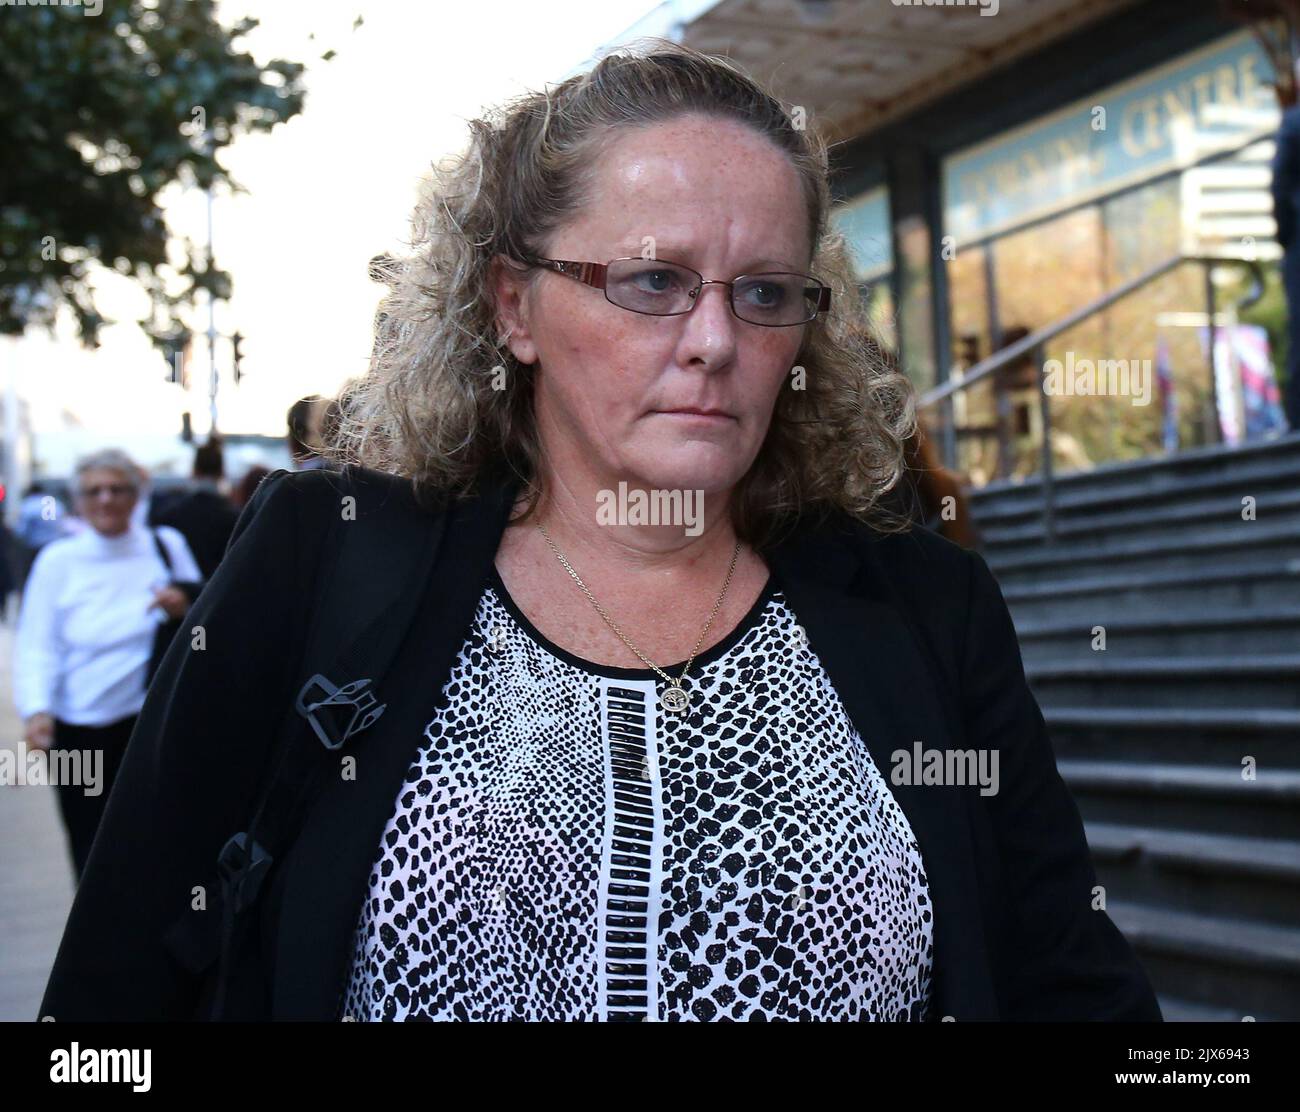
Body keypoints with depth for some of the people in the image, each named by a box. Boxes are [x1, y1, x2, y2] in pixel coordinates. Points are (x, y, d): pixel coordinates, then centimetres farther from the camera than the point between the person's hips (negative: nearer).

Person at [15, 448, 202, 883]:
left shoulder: (167, 546, 6)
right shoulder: (58, 559, 3)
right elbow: (35, 647, -3)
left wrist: (185, 607, -12)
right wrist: (36, 710, -20)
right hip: (79, 729, 0)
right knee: (92, 853, 3)